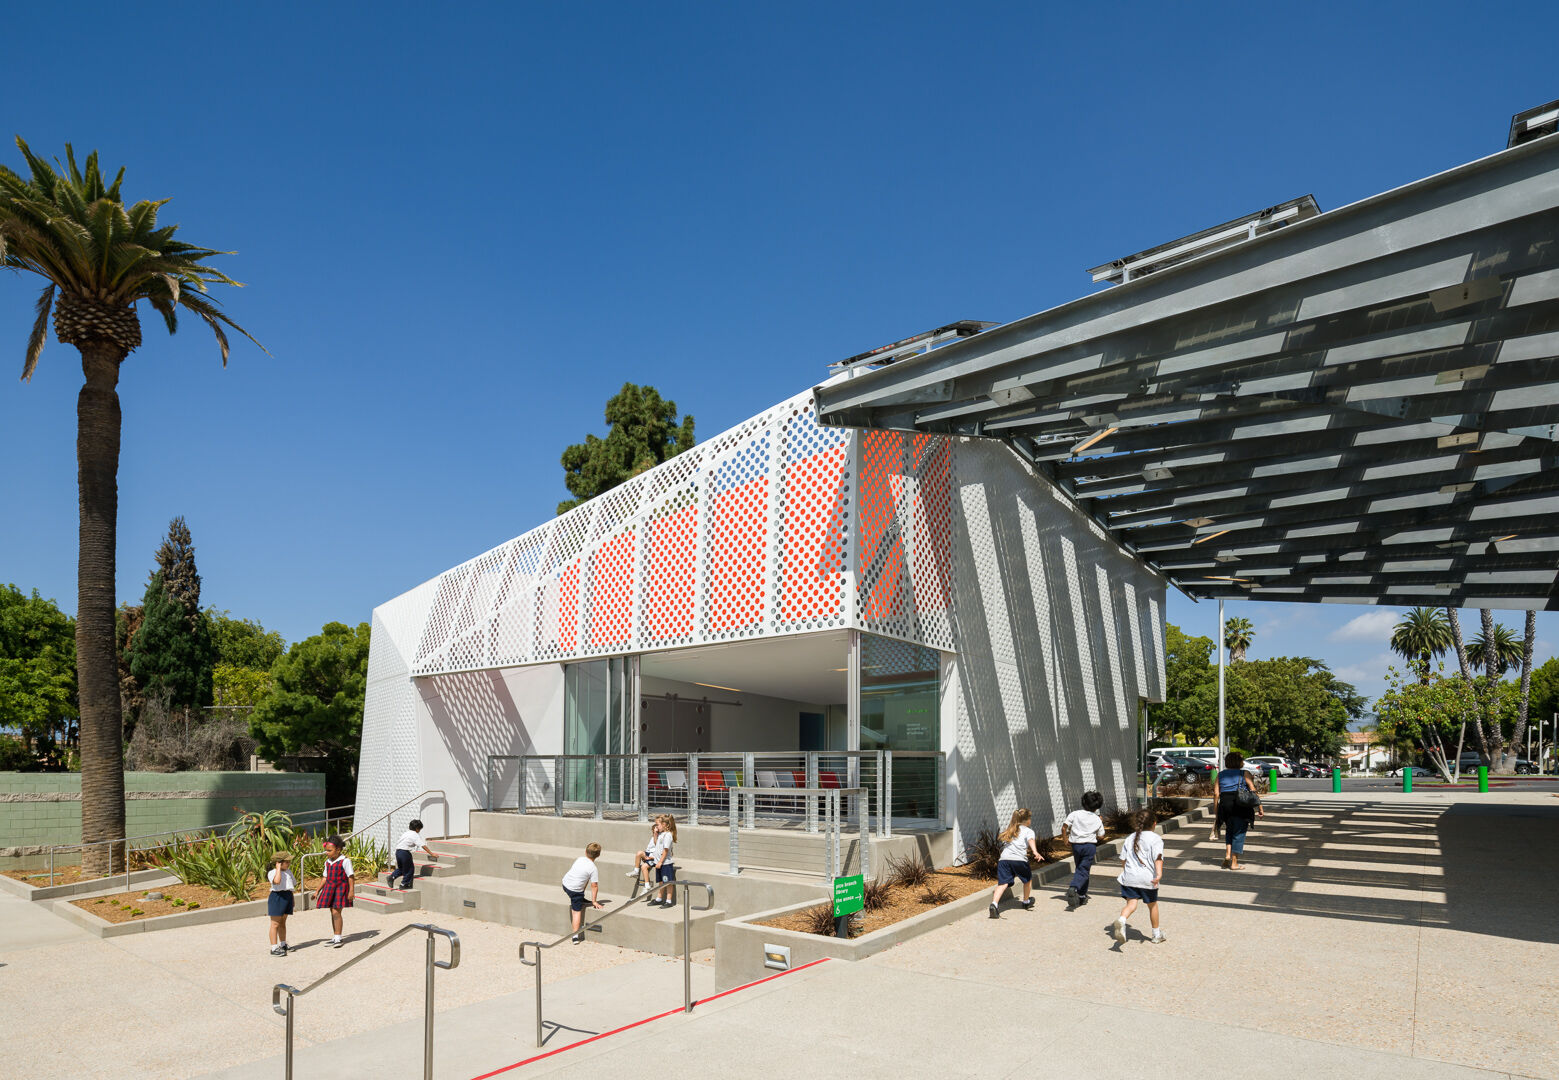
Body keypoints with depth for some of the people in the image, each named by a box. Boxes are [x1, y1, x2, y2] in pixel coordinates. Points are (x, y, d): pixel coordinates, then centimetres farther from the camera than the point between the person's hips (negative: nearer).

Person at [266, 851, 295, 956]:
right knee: (275, 924, -5)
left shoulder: (288, 872, 14)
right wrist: (278, 869, -22)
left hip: (288, 896, 7)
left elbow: (294, 884, 24)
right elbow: (277, 881, -31)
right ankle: (274, 948, -3)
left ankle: (283, 945, 26)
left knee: (283, 923, 17)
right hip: (277, 897, -7)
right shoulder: (272, 872, -10)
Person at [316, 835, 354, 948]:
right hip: (329, 888, 7)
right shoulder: (327, 862, 9)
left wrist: (351, 891, -15)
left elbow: (350, 877, -11)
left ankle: (338, 938, -1)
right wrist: (317, 891, 17)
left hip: (340, 888, -7)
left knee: (336, 912, -10)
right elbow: (325, 878, 17)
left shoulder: (345, 861, -12)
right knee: (333, 913, 11)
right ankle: (335, 938, 20)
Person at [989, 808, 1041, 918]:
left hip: (1004, 858, 3)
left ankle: (994, 904, -30)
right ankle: (1026, 901, 43)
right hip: (1019, 859, -3)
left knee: (1002, 883, -7)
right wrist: (1035, 852, -29)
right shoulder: (1029, 831, 10)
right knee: (1028, 879, 25)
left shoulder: (1009, 829, 28)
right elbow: (1031, 840, -10)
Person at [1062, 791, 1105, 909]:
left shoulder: (1075, 814, -2)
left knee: (1080, 869, 20)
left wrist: (1064, 838, 7)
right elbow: (1101, 837, 7)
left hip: (1076, 845, 2)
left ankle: (1082, 896, 23)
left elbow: (1064, 827, -8)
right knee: (1083, 871, -2)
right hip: (1090, 846, -2)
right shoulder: (1097, 820, 1)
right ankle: (1073, 888, -28)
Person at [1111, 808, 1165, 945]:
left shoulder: (1129, 839, 13)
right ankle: (1157, 935, 31)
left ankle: (1121, 920, -35)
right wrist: (1159, 873, -27)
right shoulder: (1155, 838, -1)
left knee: (1131, 903, -4)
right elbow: (1158, 857, -16)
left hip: (1129, 877, 2)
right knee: (1152, 905, 17)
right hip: (1147, 878, -2)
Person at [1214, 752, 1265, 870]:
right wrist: (1260, 808, -2)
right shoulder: (1245, 774, 2)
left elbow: (1217, 794, 6)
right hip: (1241, 806, -4)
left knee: (1229, 831, 24)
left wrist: (1217, 813, 9)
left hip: (1224, 804, 4)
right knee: (1239, 834, 6)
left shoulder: (1220, 775, 12)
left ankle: (1228, 854, 7)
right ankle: (1234, 863, 7)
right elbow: (1253, 792, -6)